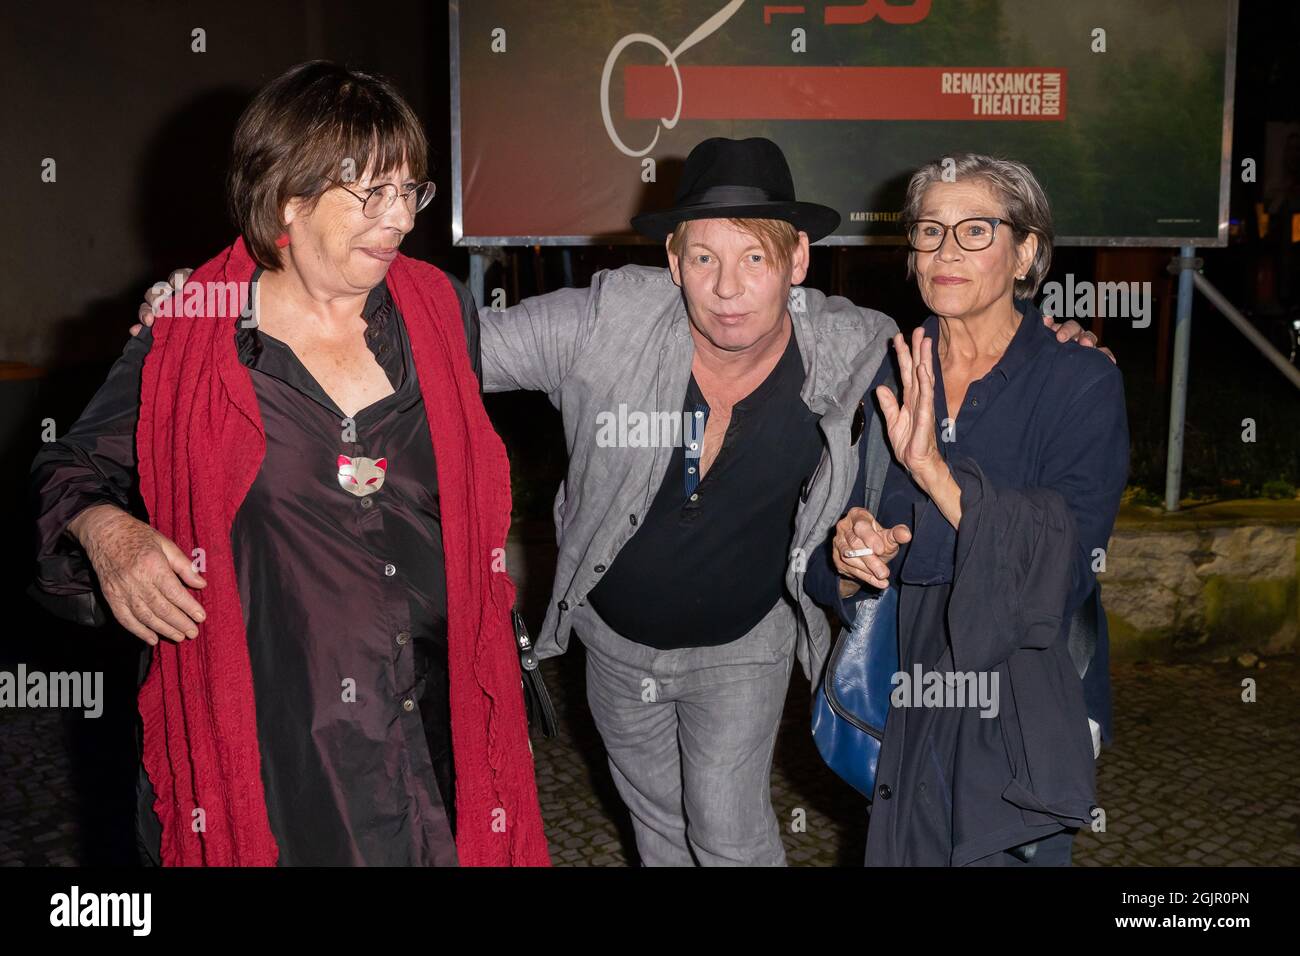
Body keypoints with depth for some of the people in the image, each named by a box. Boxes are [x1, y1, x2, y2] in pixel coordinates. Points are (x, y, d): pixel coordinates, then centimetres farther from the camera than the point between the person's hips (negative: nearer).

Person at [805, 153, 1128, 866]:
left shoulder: (1081, 381, -10)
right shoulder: (885, 381, 1)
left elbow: (1065, 574, -21)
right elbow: (823, 577, 4)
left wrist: (934, 468, -29)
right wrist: (848, 556, -19)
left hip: (1021, 719, -3)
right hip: (901, 709, 4)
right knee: (898, 857, 17)